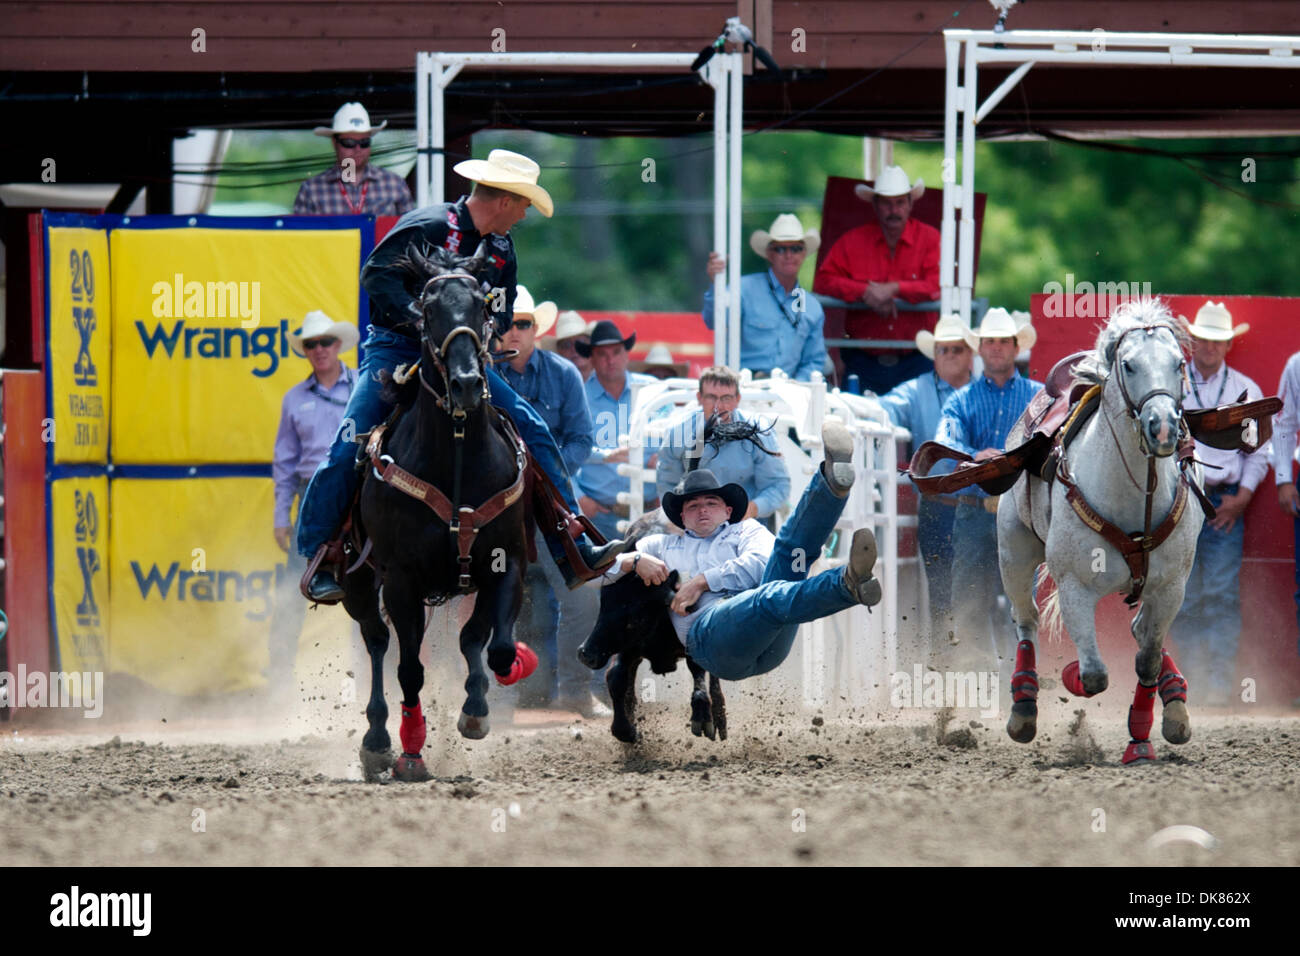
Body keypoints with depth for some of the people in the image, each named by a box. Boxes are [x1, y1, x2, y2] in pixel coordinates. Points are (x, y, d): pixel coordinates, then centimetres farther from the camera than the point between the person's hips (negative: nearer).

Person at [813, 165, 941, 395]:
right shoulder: (852, 241, 7)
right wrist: (865, 292, -16)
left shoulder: (929, 238, 4)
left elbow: (939, 287, -8)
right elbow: (823, 281, -1)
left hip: (914, 360, -1)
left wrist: (894, 289, -19)